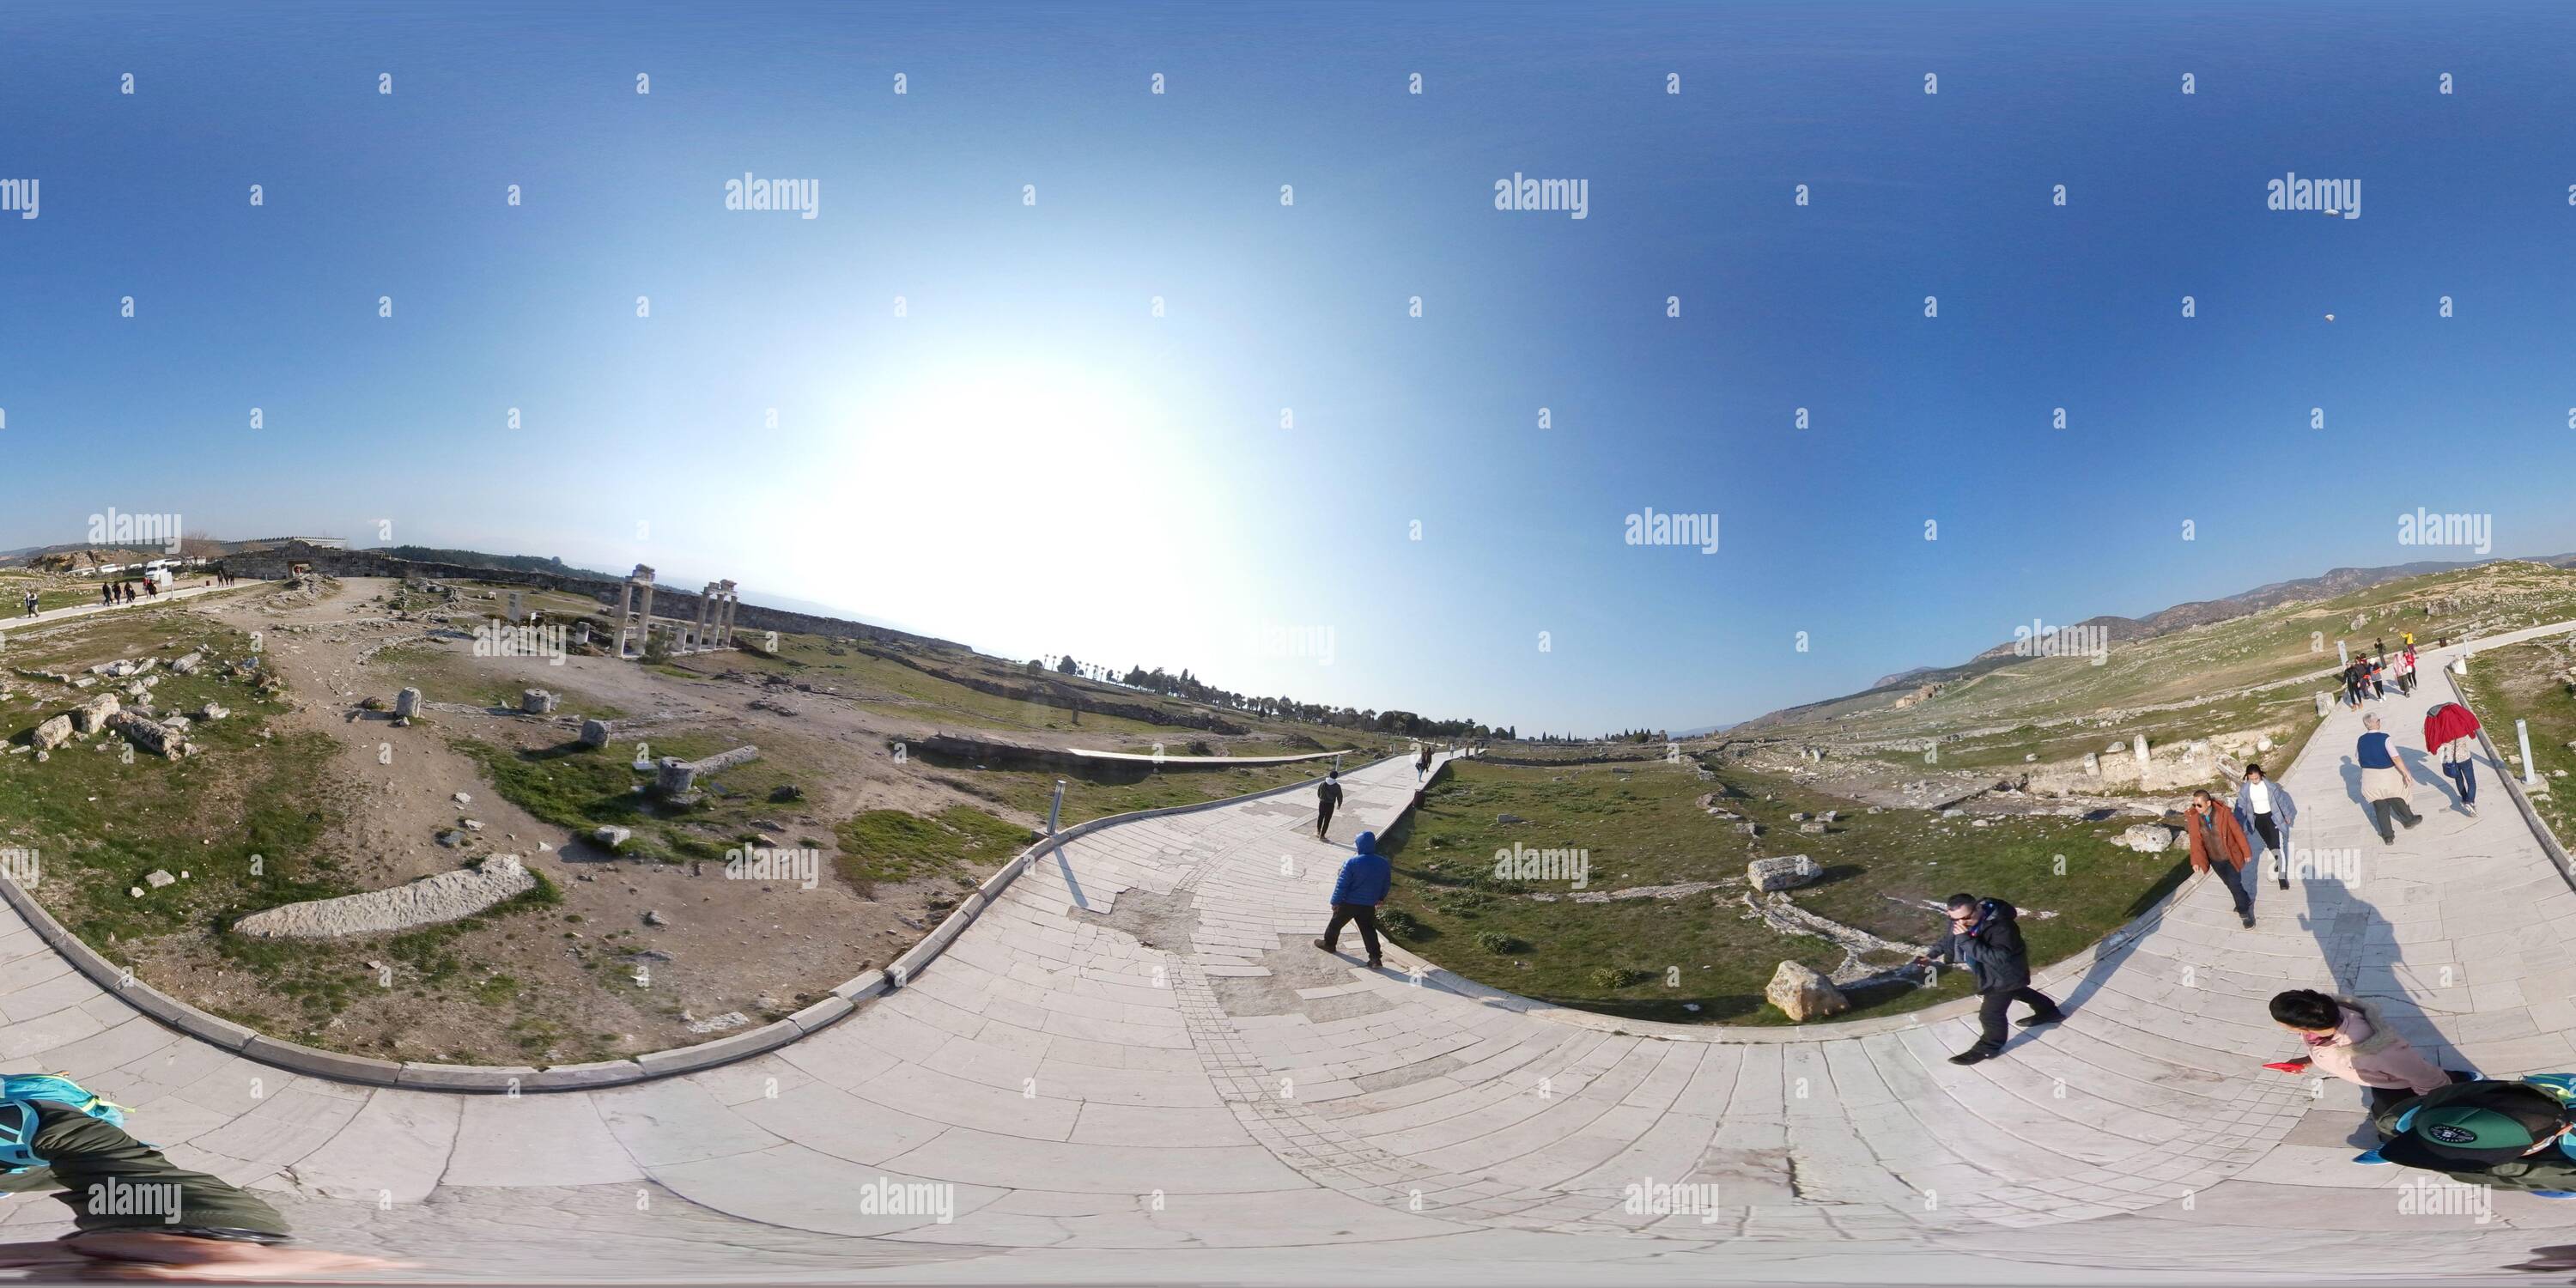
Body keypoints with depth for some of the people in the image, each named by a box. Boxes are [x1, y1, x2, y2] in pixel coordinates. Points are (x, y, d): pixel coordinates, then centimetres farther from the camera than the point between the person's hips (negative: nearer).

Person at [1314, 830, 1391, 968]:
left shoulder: (1352, 862, -21)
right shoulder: (1383, 863, -5)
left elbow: (1342, 884, -17)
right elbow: (1387, 883, 9)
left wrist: (1335, 901, -6)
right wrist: (1380, 897, 25)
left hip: (1348, 903, -3)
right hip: (1369, 905, 3)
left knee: (1336, 923, 20)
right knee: (1369, 930, 9)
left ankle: (1329, 943, 39)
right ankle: (1375, 958, 0)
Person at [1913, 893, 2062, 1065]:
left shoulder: (2001, 927, -41)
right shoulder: (1960, 919, -17)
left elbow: (1998, 958, -50)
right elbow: (1950, 938, 4)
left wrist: (1966, 940, -53)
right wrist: (1932, 954, -10)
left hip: (2004, 974, -9)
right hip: (1989, 971, 9)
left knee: (1990, 1014, 0)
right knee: (2016, 991, 32)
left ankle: (1987, 1049, 27)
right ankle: (2049, 1012, 57)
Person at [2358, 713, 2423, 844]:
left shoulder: (2361, 741, -3)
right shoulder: (2384, 738, -19)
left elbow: (2358, 757, 11)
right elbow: (2396, 758, -23)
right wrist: (2406, 774, -19)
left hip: (2369, 778, 3)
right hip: (2388, 777, -3)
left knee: (2380, 807, 12)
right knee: (2398, 801, 21)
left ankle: (2387, 836, 15)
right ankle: (2409, 820, 46)